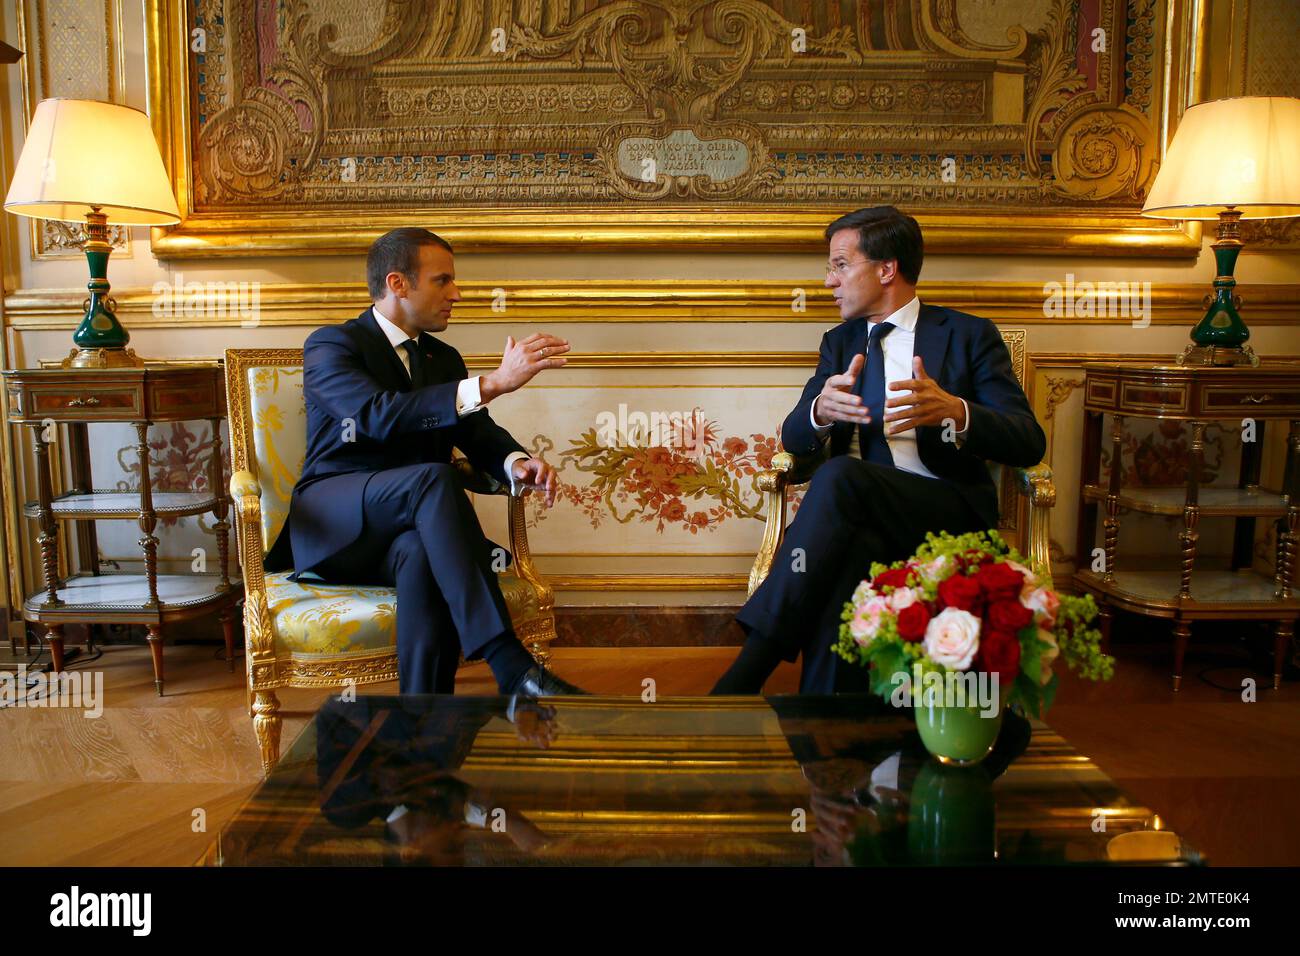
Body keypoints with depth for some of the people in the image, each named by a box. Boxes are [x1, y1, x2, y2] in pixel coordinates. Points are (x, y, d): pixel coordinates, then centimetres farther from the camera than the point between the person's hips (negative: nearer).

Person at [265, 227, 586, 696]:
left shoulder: (444, 358, 18)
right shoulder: (330, 345, -4)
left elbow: (479, 435, 8)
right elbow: (379, 416, -24)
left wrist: (517, 463, -18)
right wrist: (492, 383, -30)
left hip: (409, 532, 4)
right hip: (333, 526, -4)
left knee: (422, 555, -36)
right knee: (435, 478, -35)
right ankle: (510, 666, -42)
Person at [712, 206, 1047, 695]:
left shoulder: (969, 335, 7)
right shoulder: (839, 342, 20)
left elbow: (1029, 444, -2)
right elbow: (793, 439, 10)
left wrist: (954, 413, -24)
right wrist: (820, 412, -16)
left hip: (950, 509, -2)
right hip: (861, 513, 3)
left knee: (841, 475, -33)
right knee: (849, 549, -36)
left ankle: (751, 667, -36)